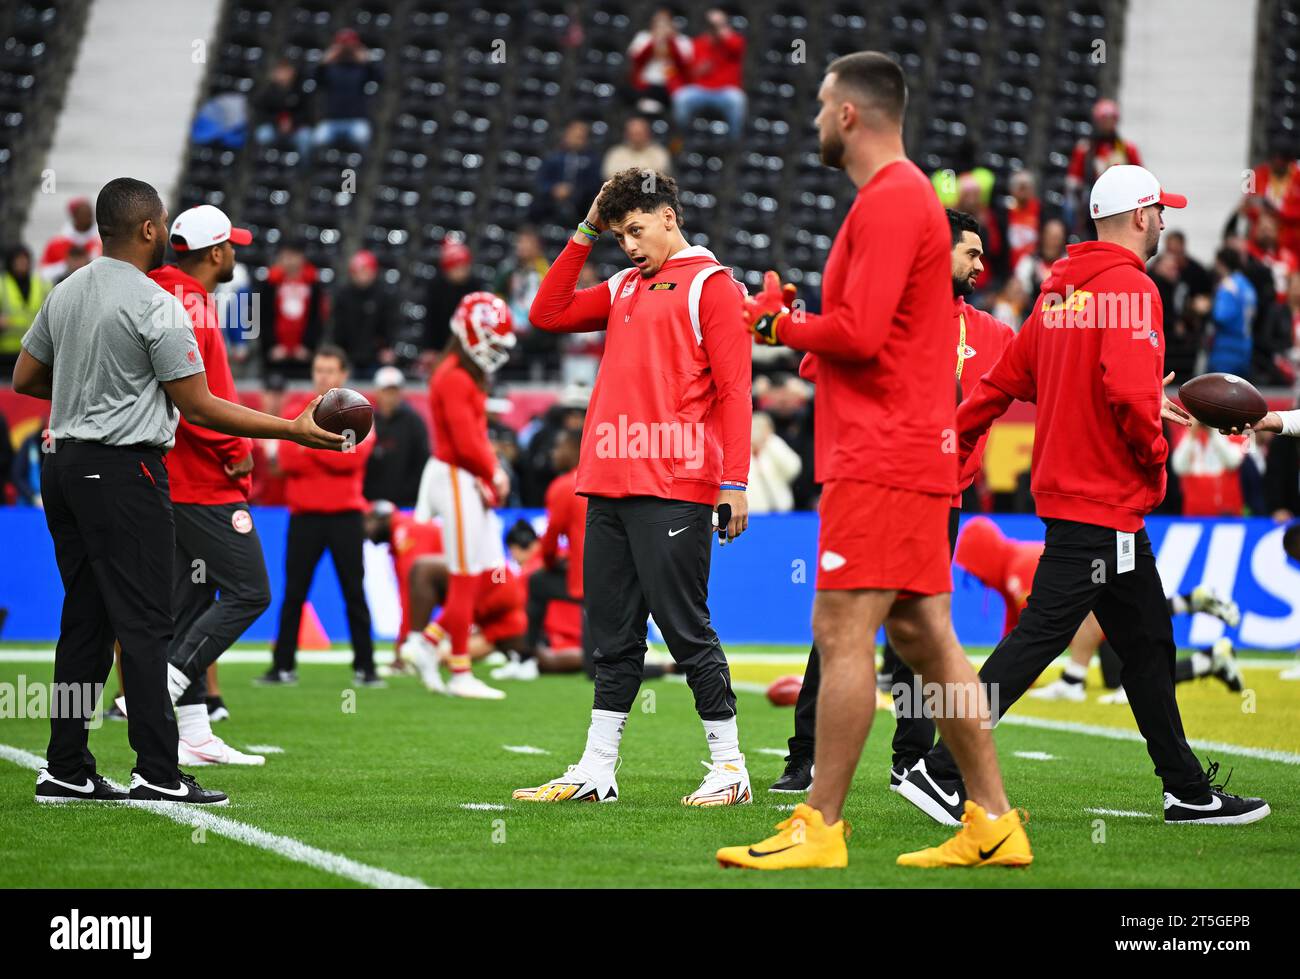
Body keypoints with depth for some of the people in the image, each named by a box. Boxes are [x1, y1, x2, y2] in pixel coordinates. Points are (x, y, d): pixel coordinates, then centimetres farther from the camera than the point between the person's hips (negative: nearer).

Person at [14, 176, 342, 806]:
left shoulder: (64, 293, 10)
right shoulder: (156, 305, -13)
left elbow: (25, 379, 17)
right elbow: (198, 407, -13)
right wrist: (293, 430, -10)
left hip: (63, 466, 8)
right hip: (123, 471, -8)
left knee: (85, 618, 11)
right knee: (143, 622, -6)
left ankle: (66, 772, 11)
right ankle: (158, 773, -9)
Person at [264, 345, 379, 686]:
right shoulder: (297, 413, 9)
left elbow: (353, 455, -12)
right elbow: (287, 459, -4)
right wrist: (331, 456, -14)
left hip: (345, 515, -1)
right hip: (304, 514, 1)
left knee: (354, 593, 1)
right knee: (293, 593, 0)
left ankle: (365, 667, 4)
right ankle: (283, 666, 4)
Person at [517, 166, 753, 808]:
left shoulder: (711, 284, -2)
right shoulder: (624, 288, 20)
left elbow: (733, 388, -8)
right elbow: (548, 314, 21)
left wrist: (735, 482, -15)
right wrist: (584, 235, 14)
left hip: (674, 490, -7)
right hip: (609, 487, 7)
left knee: (685, 628, -6)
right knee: (612, 635, 9)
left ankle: (729, 766, 1)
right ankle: (595, 771, 12)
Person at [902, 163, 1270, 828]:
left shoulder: (1061, 288, 14)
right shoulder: (1131, 288, -13)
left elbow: (1005, 379, 17)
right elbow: (1128, 389, -26)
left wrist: (952, 449, 21)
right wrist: (1154, 453, -10)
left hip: (1066, 489, 10)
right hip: (1105, 499, -10)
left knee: (1147, 640, 15)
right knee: (1039, 635, -11)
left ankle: (1188, 792, 21)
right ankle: (941, 772, -13)